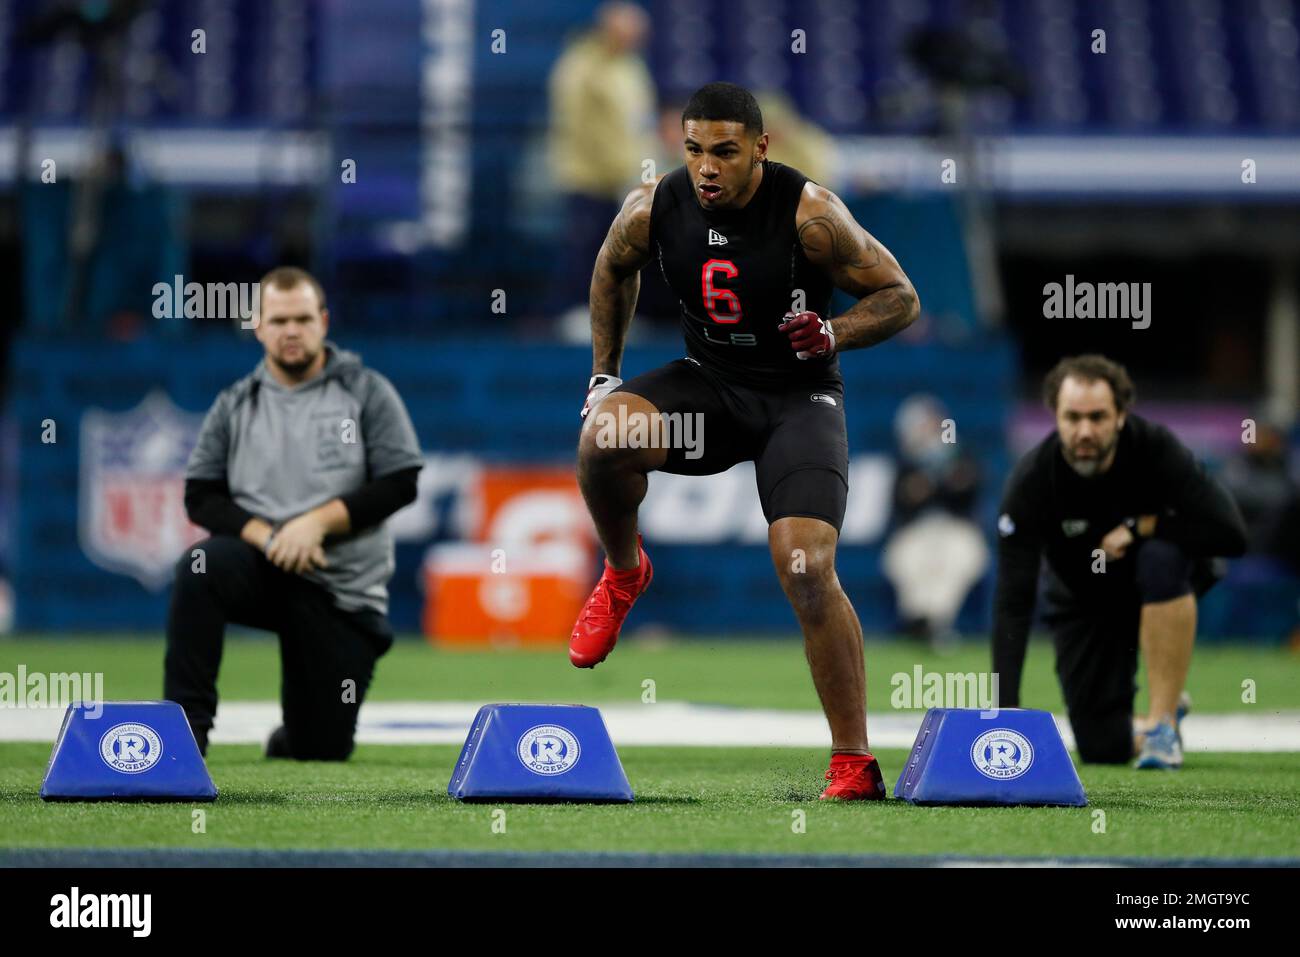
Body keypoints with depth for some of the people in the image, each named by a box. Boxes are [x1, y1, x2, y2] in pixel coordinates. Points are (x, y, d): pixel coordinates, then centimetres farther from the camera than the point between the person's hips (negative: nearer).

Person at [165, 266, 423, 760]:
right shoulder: (235, 404, 6)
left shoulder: (367, 393, 1)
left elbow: (399, 485, -6)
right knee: (200, 567, -35)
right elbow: (201, 498, 2)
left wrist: (317, 522, -17)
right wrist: (268, 538, -15)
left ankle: (292, 738, 39)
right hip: (261, 569, 1)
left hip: (342, 589, -1)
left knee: (324, 750, -1)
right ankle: (186, 729, -29)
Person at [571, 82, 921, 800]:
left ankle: (855, 768, -9)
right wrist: (604, 371, 15)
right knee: (603, 434, -29)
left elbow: (900, 296, -10)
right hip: (708, 384, 3)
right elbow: (613, 269, 15)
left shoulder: (809, 214, -21)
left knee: (807, 570, -20)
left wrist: (836, 334, -28)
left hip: (799, 397, -3)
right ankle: (623, 575, 3)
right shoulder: (653, 209, -9)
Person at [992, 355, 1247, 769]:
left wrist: (1139, 526, -31)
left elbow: (1230, 532, -33)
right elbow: (1012, 599, -30)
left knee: (1160, 555, -38)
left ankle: (1163, 722, -25)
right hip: (1084, 602, 1)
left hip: (1161, 585, -1)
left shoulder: (1154, 447, -28)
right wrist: (1006, 706, -37)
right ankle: (1167, 710, 29)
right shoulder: (1031, 480, -27)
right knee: (1104, 748, -8)